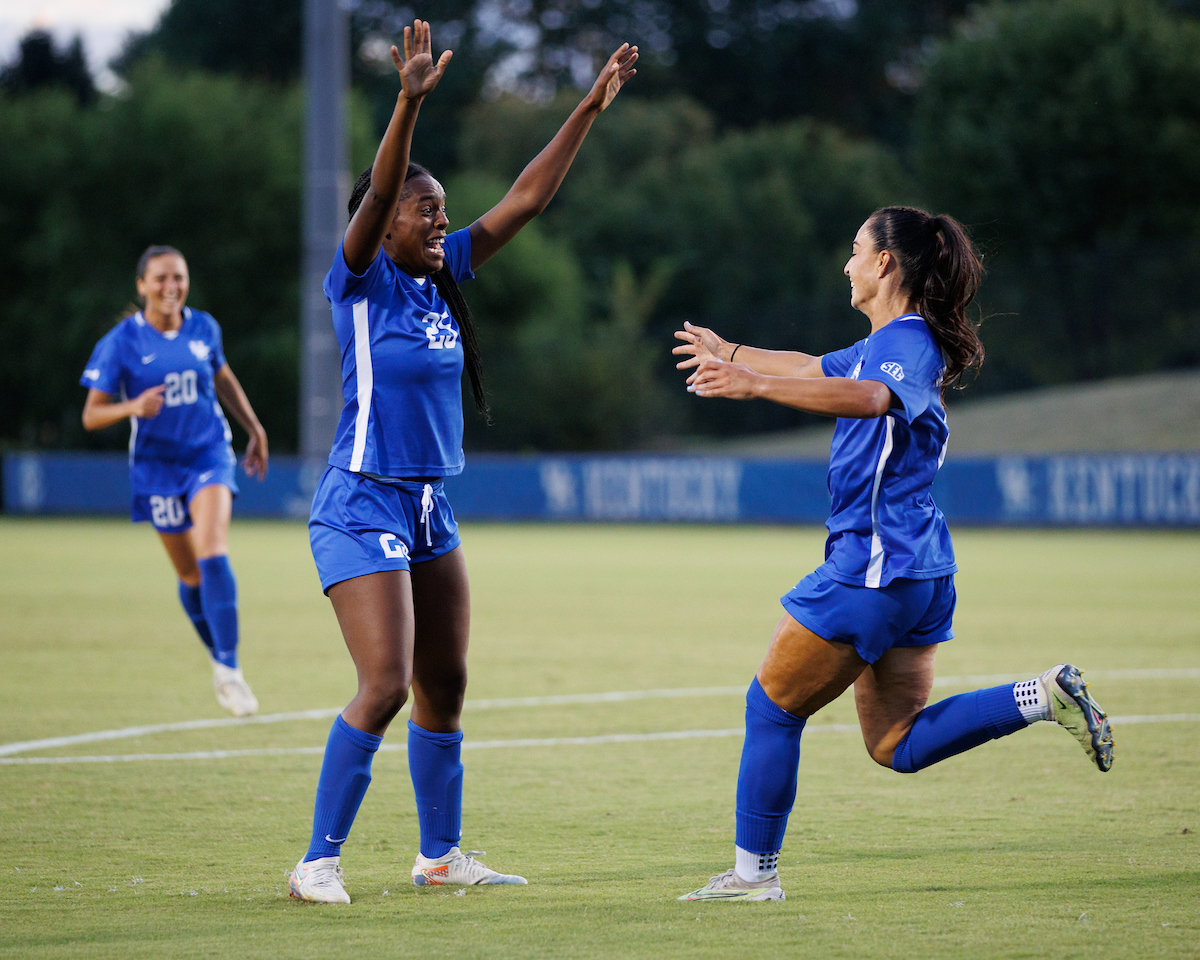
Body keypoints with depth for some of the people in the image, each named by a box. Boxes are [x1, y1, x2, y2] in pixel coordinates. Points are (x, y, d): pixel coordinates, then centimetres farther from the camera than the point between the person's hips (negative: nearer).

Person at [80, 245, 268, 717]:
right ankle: (219, 659, 29)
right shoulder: (121, 342, -10)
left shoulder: (203, 328, -1)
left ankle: (229, 669, -21)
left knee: (213, 551, -21)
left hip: (209, 453, 0)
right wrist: (133, 407, -29)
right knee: (190, 576, 7)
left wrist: (253, 427, 23)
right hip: (157, 465, 0)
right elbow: (91, 415, -10)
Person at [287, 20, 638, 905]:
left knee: (444, 686, 11)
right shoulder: (361, 282, -11)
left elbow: (527, 199, 10)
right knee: (385, 687, -15)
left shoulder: (442, 276, 8)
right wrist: (410, 102, -41)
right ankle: (319, 861, -7)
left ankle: (440, 855, 22)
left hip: (429, 511, 8)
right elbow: (378, 194, -28)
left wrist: (590, 110, 6)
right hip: (363, 507, -8)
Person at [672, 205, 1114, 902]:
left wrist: (755, 385, -47)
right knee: (896, 746, 9)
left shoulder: (907, 341, -14)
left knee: (773, 708, 2)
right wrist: (730, 354, 51)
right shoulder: (885, 345, 16)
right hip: (917, 571, 10)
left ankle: (754, 872, 9)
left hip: (874, 566, -10)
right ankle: (1045, 697, 0)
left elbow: (869, 398, -38)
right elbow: (814, 369, 38)